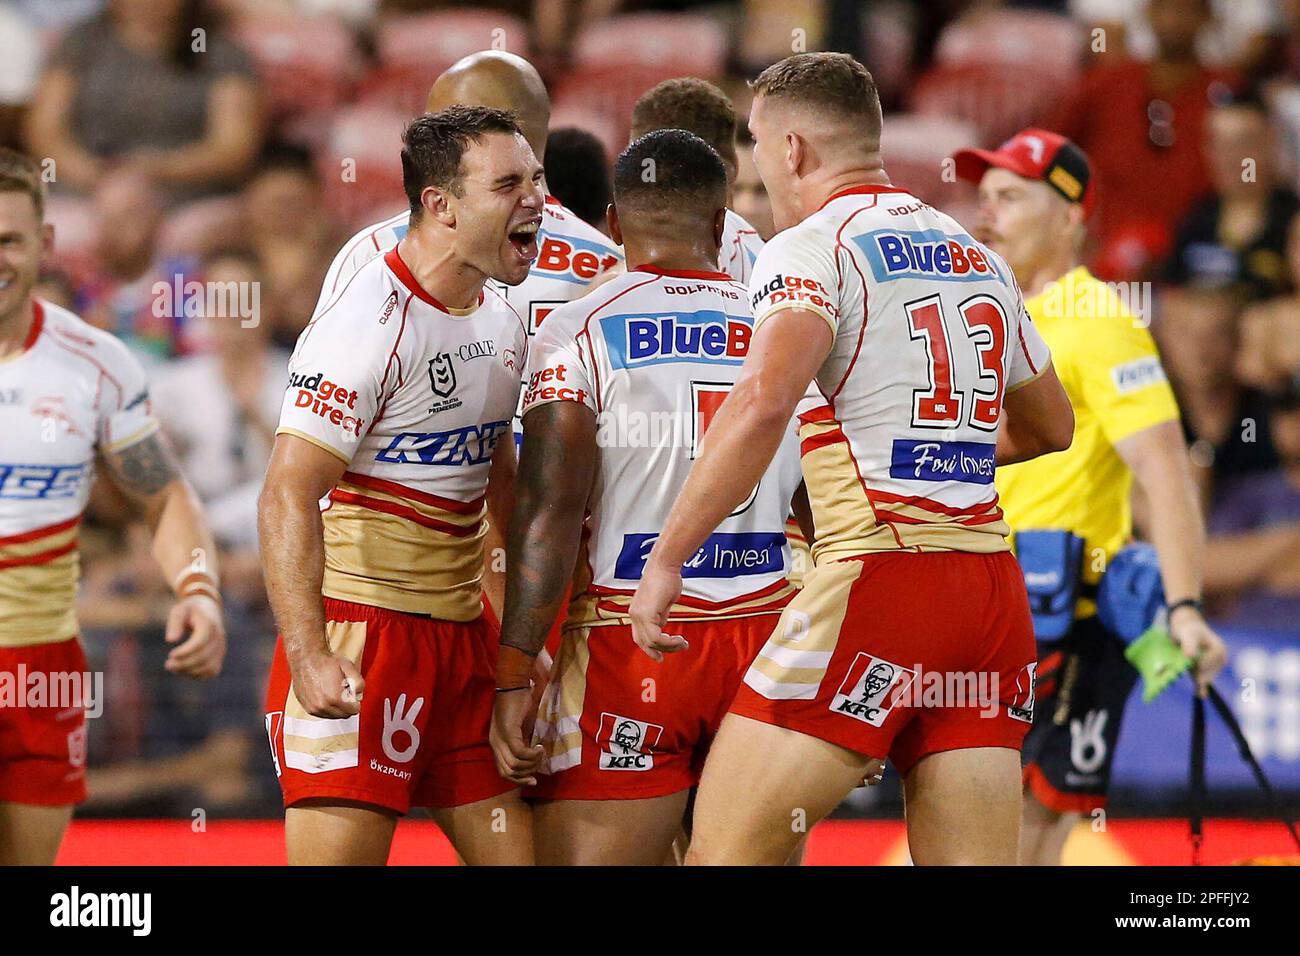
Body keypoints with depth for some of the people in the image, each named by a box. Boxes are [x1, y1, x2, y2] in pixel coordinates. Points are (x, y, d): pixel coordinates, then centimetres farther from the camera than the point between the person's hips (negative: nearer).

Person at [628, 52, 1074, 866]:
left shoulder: (812, 247, -3)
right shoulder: (978, 258, 19)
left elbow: (764, 400, -22)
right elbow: (1051, 426, 33)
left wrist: (666, 560, -19)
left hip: (877, 575, -7)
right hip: (992, 585, 7)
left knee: (725, 850, -3)